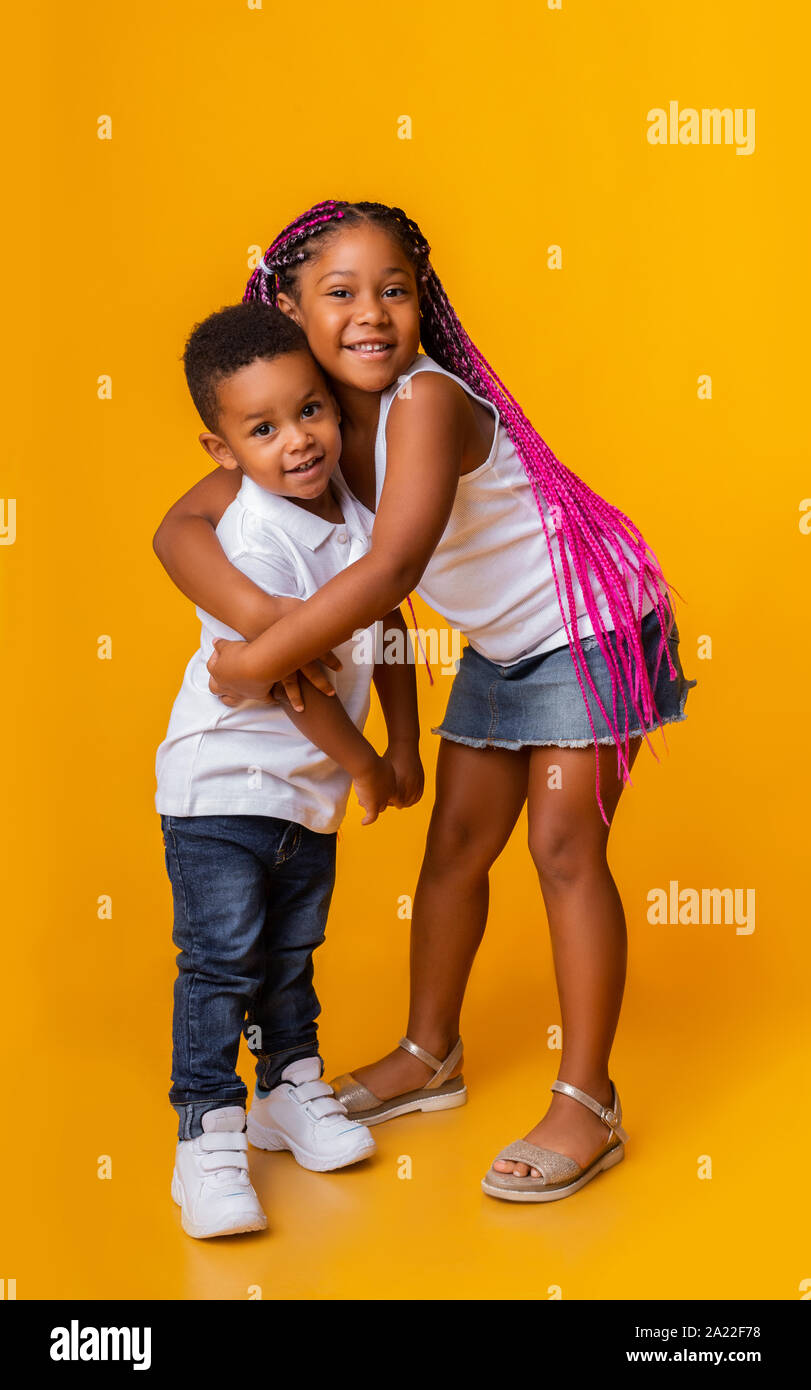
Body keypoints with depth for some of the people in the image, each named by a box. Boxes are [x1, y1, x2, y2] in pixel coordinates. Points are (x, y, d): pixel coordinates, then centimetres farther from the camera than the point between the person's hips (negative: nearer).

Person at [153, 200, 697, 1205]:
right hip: (499, 651, 8)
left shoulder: (428, 401, -30)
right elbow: (181, 529, -14)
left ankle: (588, 1104, 3)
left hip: (589, 632, -7)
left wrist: (261, 663, -36)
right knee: (455, 845, 12)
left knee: (565, 850, -9)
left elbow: (393, 568, -42)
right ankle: (430, 1055, 29)